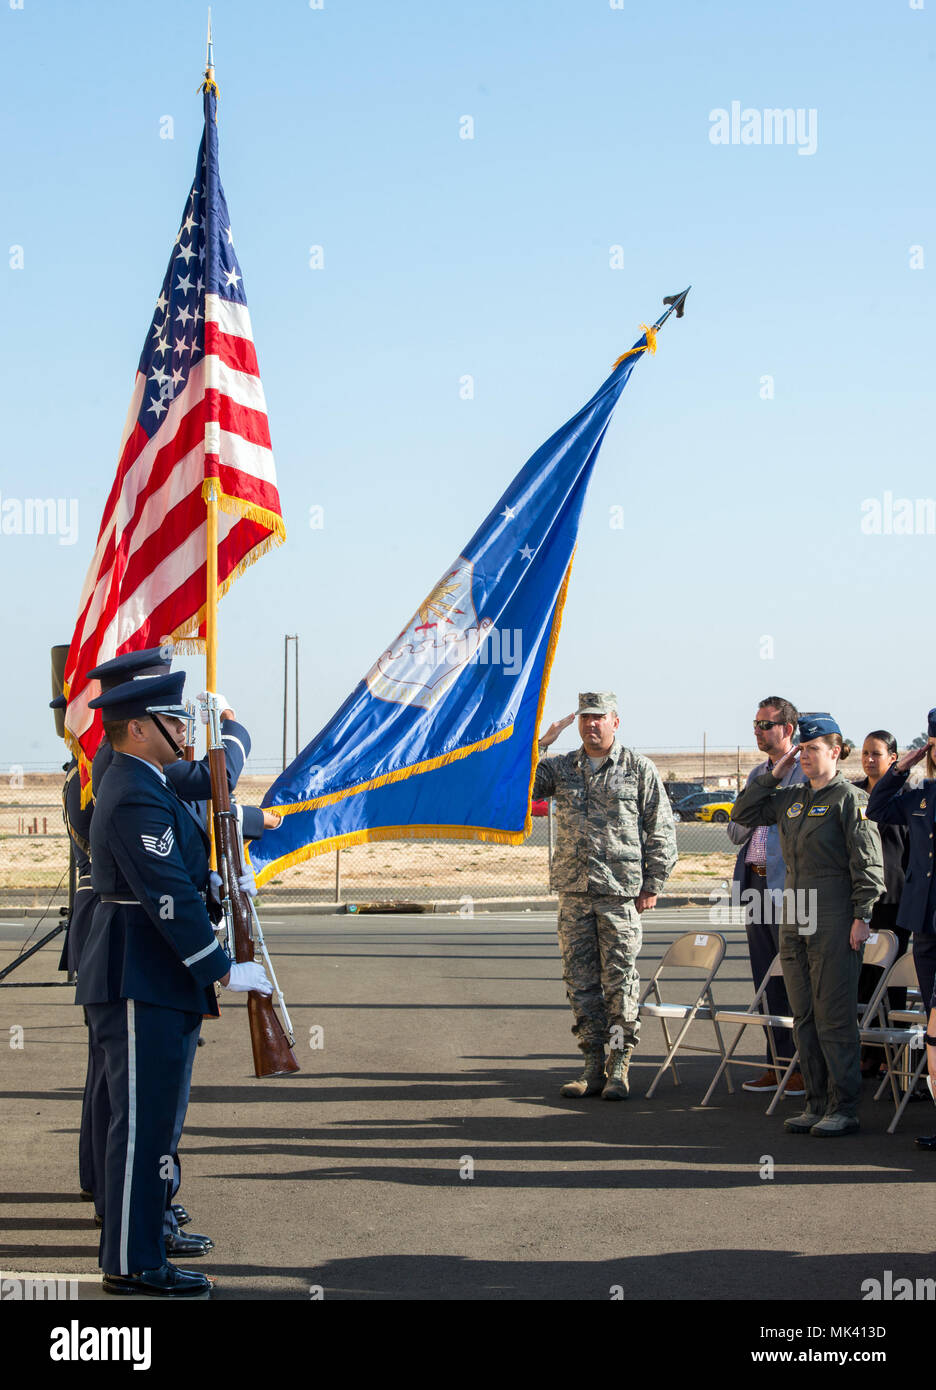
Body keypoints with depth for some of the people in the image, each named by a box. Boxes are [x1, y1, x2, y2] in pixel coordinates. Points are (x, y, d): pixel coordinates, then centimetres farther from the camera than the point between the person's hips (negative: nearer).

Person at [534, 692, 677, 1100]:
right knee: (580, 981, 5)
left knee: (619, 981, -3)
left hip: (621, 893, -4)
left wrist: (653, 884, -2)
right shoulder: (560, 768, 12)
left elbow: (661, 831, 3)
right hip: (573, 891, 4)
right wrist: (540, 744, -4)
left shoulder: (639, 769, 3)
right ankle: (593, 1067, 12)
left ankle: (619, 1069, 5)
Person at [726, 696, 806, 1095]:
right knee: (767, 981, 11)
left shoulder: (806, 774, -7)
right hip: (754, 885, 8)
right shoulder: (757, 775, 18)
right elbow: (735, 834, 16)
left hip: (787, 887, -8)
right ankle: (777, 1063, 18)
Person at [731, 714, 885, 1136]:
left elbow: (868, 863, -9)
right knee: (804, 1017, 9)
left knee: (834, 1017, -6)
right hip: (794, 920, 8)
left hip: (834, 924, -7)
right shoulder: (791, 799, 15)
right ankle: (817, 1104, 16)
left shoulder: (850, 798, -6)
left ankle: (844, 1109, -1)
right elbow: (743, 814, 23)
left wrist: (862, 916, -15)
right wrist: (774, 774, 13)